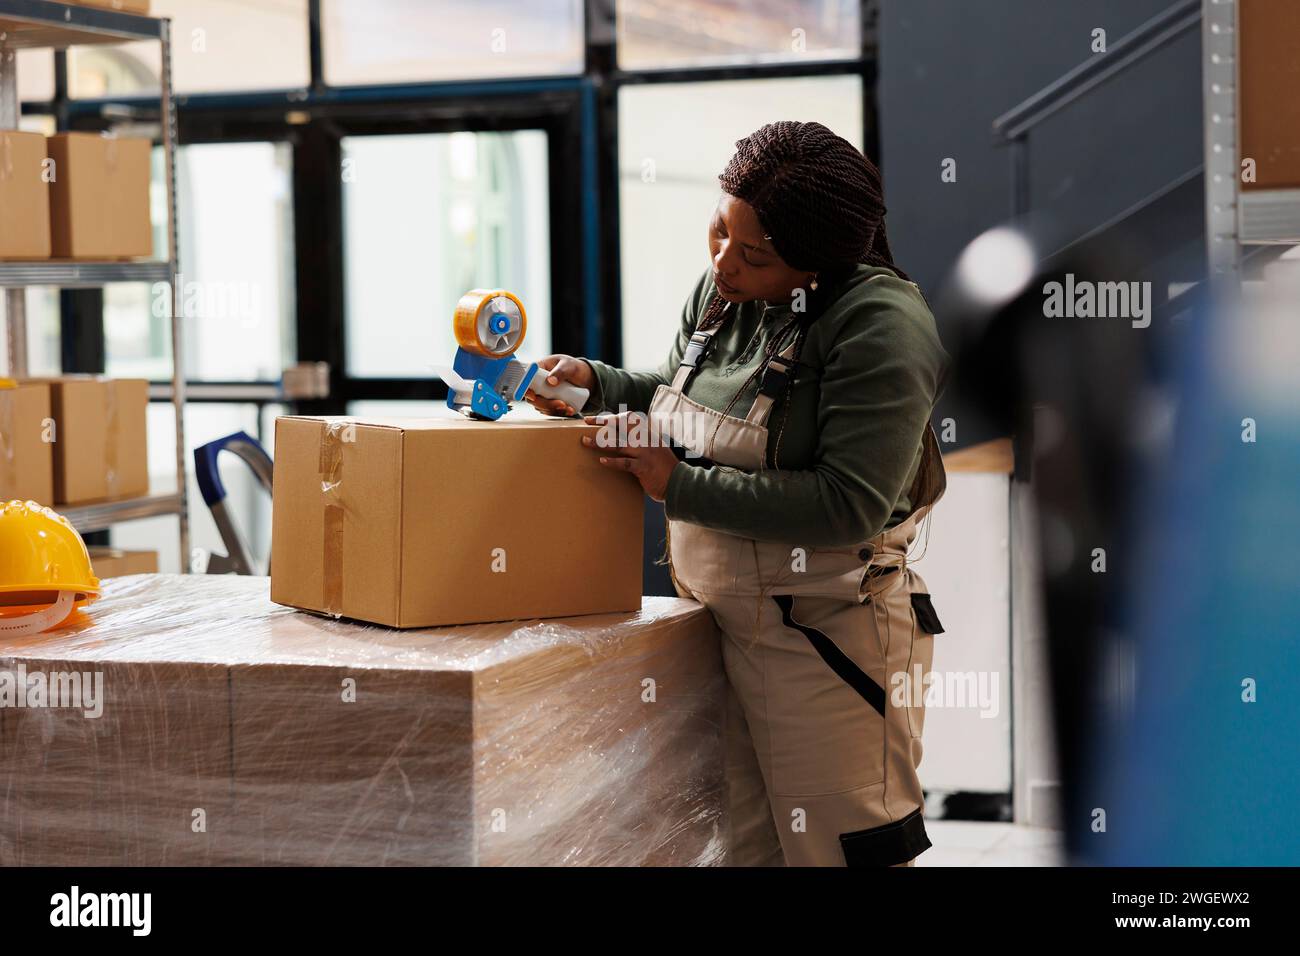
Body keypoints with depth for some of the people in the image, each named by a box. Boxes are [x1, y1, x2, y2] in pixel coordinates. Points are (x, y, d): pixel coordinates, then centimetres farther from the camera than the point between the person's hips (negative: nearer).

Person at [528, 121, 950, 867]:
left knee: (836, 848, -1)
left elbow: (849, 504, -25)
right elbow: (679, 394, 27)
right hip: (722, 629, 8)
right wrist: (595, 382, 7)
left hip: (828, 638, -7)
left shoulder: (881, 325, -17)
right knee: (745, 845, 13)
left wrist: (679, 486, -21)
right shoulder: (722, 295, 7)